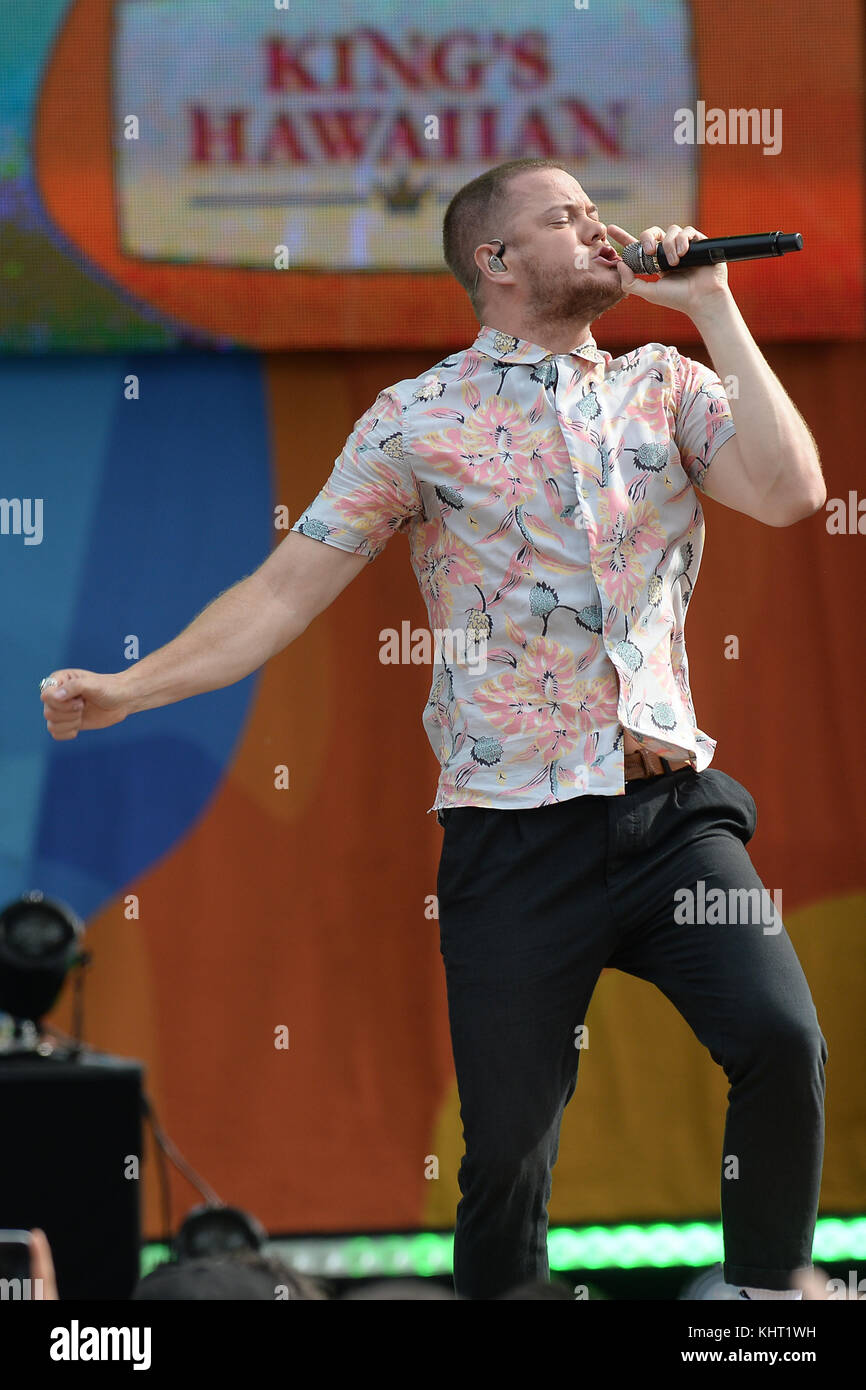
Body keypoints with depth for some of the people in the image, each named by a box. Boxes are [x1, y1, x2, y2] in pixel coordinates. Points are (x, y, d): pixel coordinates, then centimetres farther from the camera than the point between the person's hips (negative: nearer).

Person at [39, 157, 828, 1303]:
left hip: (674, 809, 2)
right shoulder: (420, 420, 3)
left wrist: (712, 308, -4)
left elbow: (791, 493, -7)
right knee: (507, 1143, 1)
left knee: (783, 1040, -18)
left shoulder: (666, 387, 10)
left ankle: (769, 1298, 3)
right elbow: (290, 584, 1)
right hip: (516, 831, -1)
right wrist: (127, 689, -9)